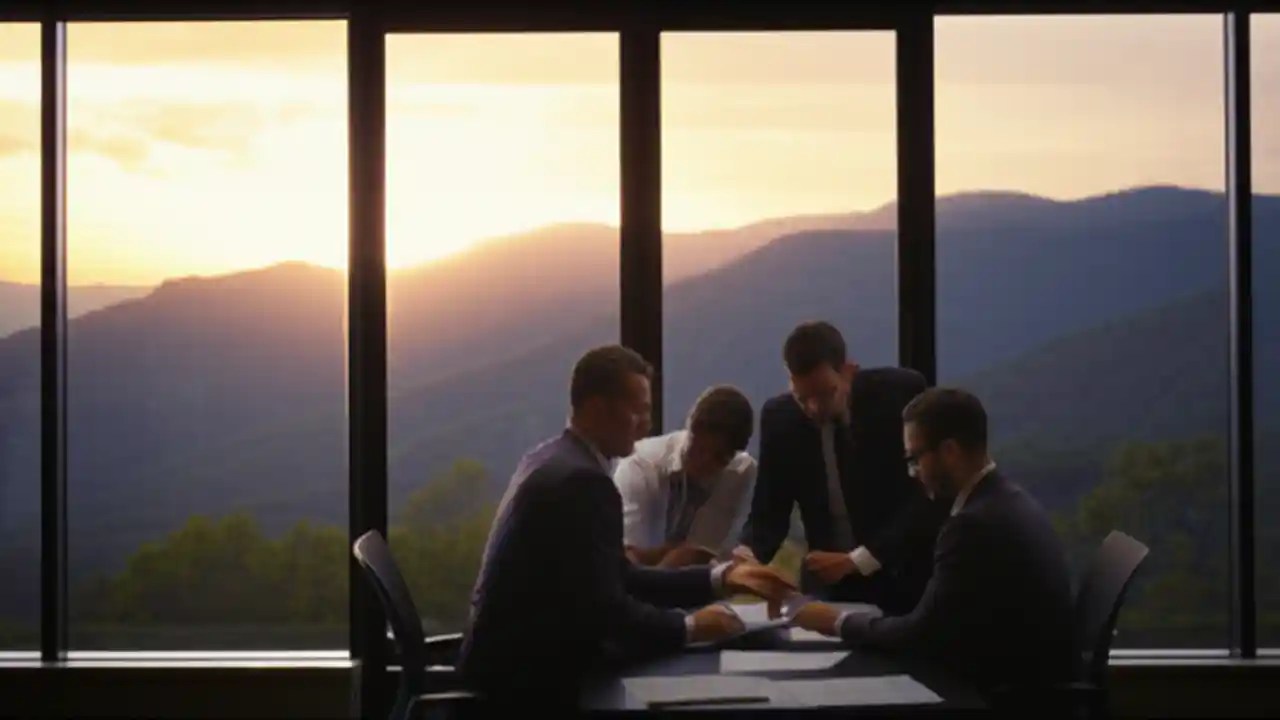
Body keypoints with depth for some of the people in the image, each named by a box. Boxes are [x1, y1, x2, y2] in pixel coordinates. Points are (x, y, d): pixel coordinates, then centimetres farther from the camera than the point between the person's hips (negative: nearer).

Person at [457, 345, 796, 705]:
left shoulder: (557, 460, 9)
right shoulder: (581, 480, -21)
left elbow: (620, 577, 9)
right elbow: (605, 607, -22)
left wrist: (721, 578, 5)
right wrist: (689, 626, -10)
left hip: (518, 654, 9)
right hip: (529, 669, -9)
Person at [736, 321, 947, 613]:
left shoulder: (901, 393, -14)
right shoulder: (779, 416, -5)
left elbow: (931, 498, -15)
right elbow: (769, 511, 1)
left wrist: (856, 560, -21)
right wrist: (748, 553, -22)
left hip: (905, 576, -2)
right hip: (830, 579, 2)